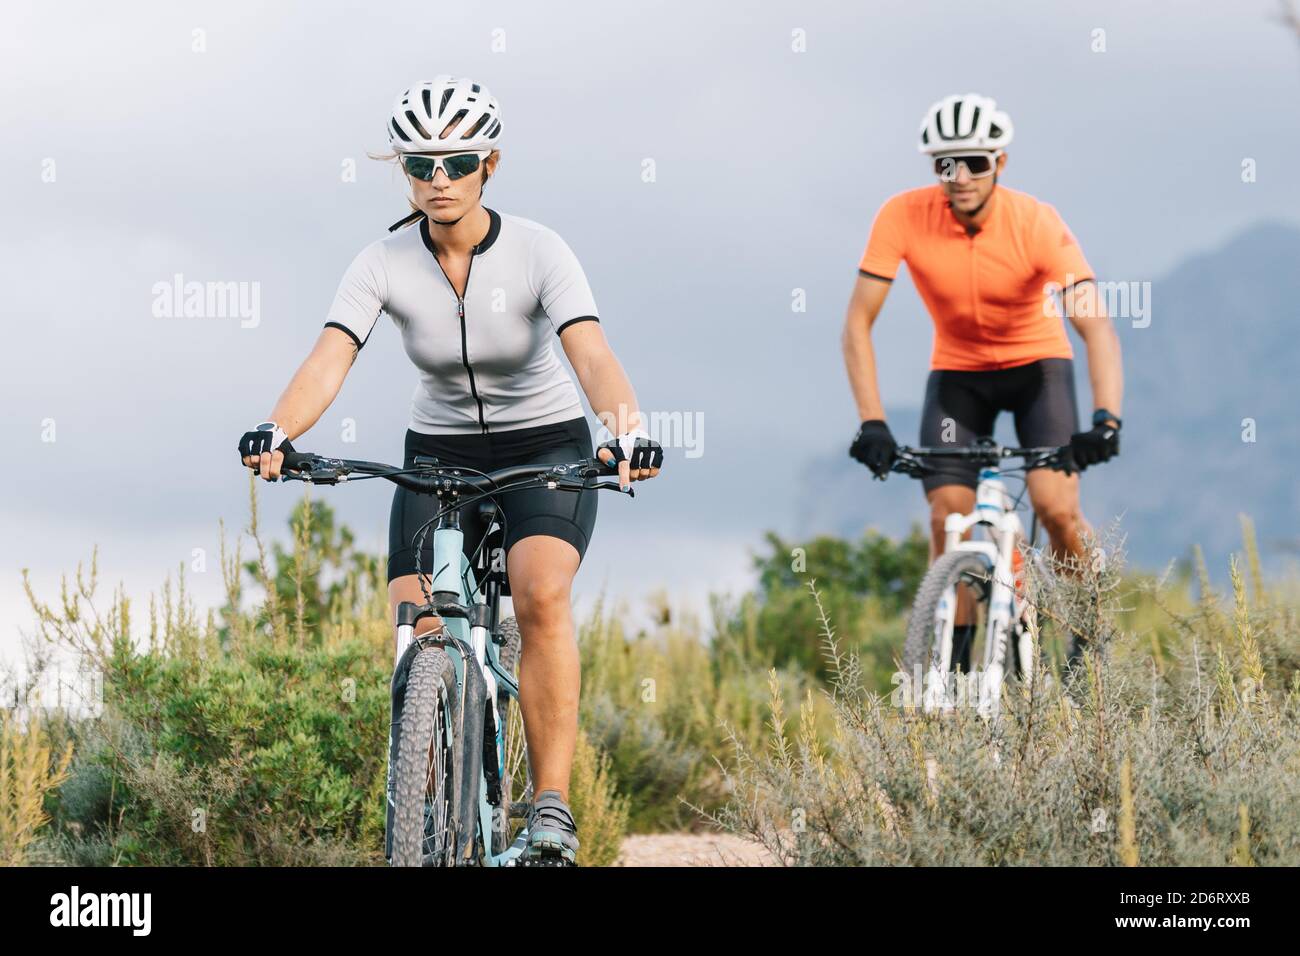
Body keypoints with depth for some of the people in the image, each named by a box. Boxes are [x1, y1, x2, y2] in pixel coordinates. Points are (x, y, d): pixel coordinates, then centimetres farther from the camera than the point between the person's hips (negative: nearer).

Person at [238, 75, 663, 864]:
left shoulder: (538, 252, -18)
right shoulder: (385, 265, -13)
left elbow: (594, 356, -32)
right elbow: (329, 362, -26)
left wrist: (630, 433, -52)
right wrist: (275, 434, -46)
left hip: (546, 447, -2)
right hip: (439, 456, 3)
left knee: (542, 594, -31)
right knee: (417, 635, -16)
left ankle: (553, 807, -25)